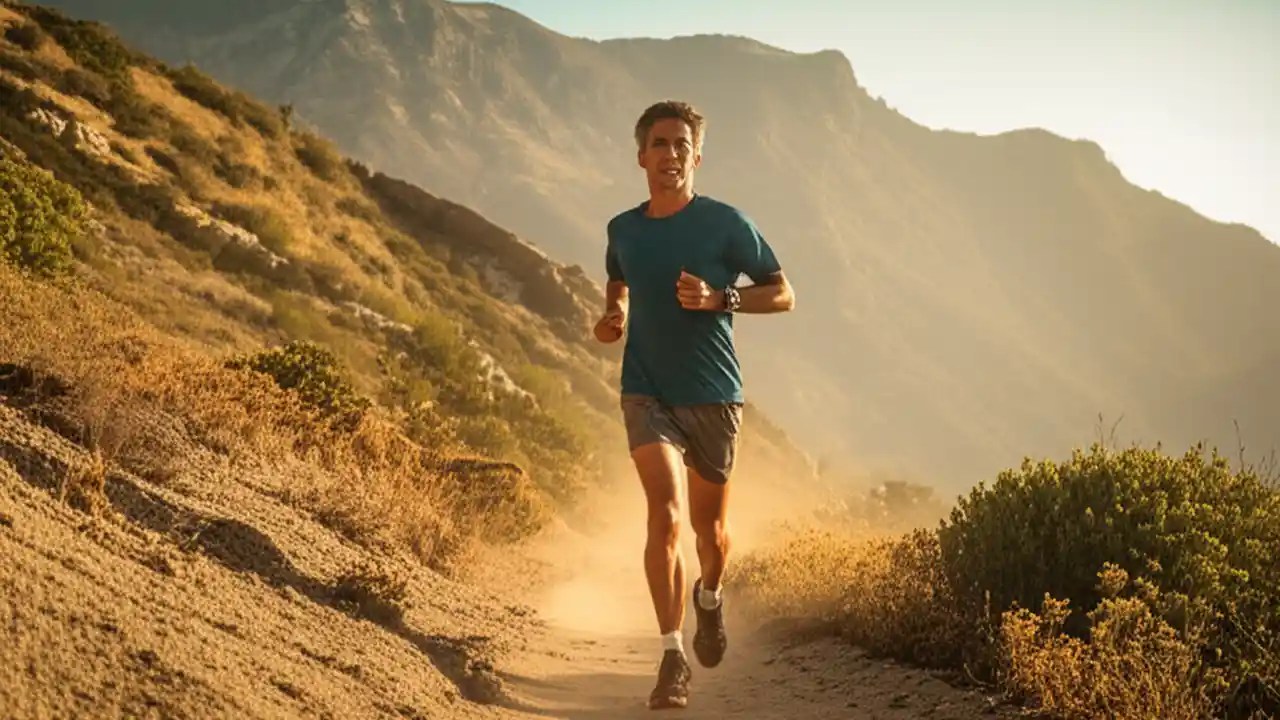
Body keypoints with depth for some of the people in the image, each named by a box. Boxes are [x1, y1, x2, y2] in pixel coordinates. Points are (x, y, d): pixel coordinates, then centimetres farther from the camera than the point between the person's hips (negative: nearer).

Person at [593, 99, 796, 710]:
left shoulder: (726, 223, -5)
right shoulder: (623, 230, 5)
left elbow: (783, 295, -1)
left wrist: (719, 299, -17)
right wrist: (611, 316, 4)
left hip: (713, 395, -1)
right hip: (647, 393, 1)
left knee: (710, 526, 10)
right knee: (665, 513, -17)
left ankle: (709, 597, 45)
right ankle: (672, 658, -16)